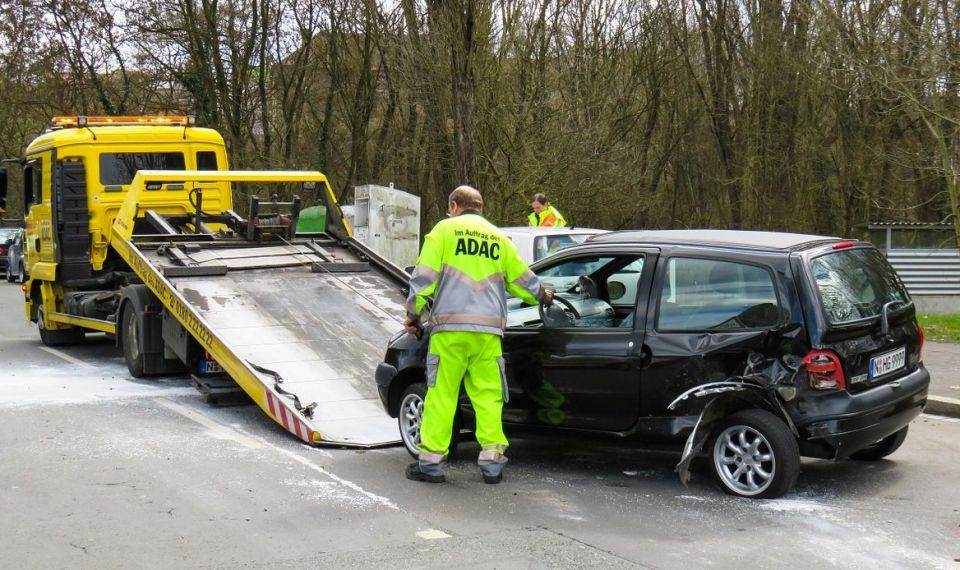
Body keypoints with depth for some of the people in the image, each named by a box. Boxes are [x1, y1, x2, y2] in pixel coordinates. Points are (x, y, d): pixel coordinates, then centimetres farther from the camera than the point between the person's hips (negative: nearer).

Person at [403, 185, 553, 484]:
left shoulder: (444, 229, 5)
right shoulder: (499, 238, 17)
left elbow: (424, 276, -1)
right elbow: (522, 278, 23)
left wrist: (413, 314, 8)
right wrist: (542, 296, 43)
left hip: (450, 327, -3)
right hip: (489, 330, 3)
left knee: (441, 393, 1)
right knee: (488, 395, 7)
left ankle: (431, 461, 2)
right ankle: (492, 461, 6)